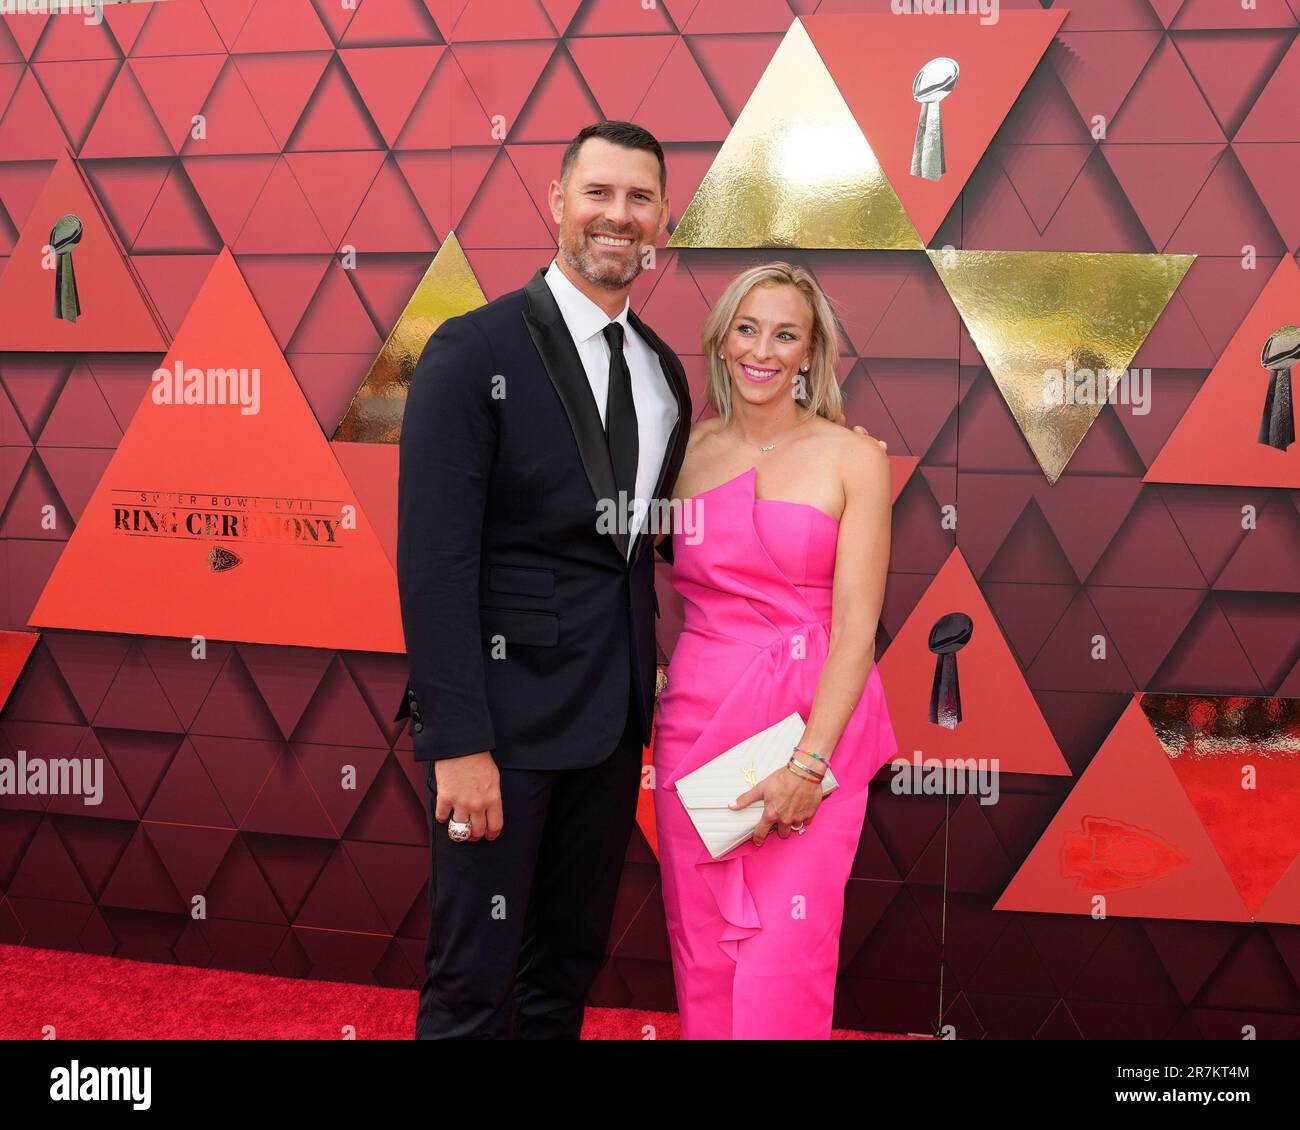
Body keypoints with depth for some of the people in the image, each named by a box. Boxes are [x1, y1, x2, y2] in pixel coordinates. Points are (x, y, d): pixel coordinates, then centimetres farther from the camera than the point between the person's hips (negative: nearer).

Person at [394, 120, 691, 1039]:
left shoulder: (661, 369, 10)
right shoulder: (475, 351, -11)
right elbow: (435, 558, -15)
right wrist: (459, 741, -20)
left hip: (614, 713, 7)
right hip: (504, 712, -6)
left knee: (569, 965, 17)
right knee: (476, 982, 2)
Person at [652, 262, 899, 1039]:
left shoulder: (853, 459, -2)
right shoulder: (688, 452, 8)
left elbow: (857, 624, -8)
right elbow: (674, 594, 12)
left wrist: (809, 763, -15)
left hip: (813, 719, -3)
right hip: (697, 715, 3)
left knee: (783, 961, -6)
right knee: (703, 953, 8)